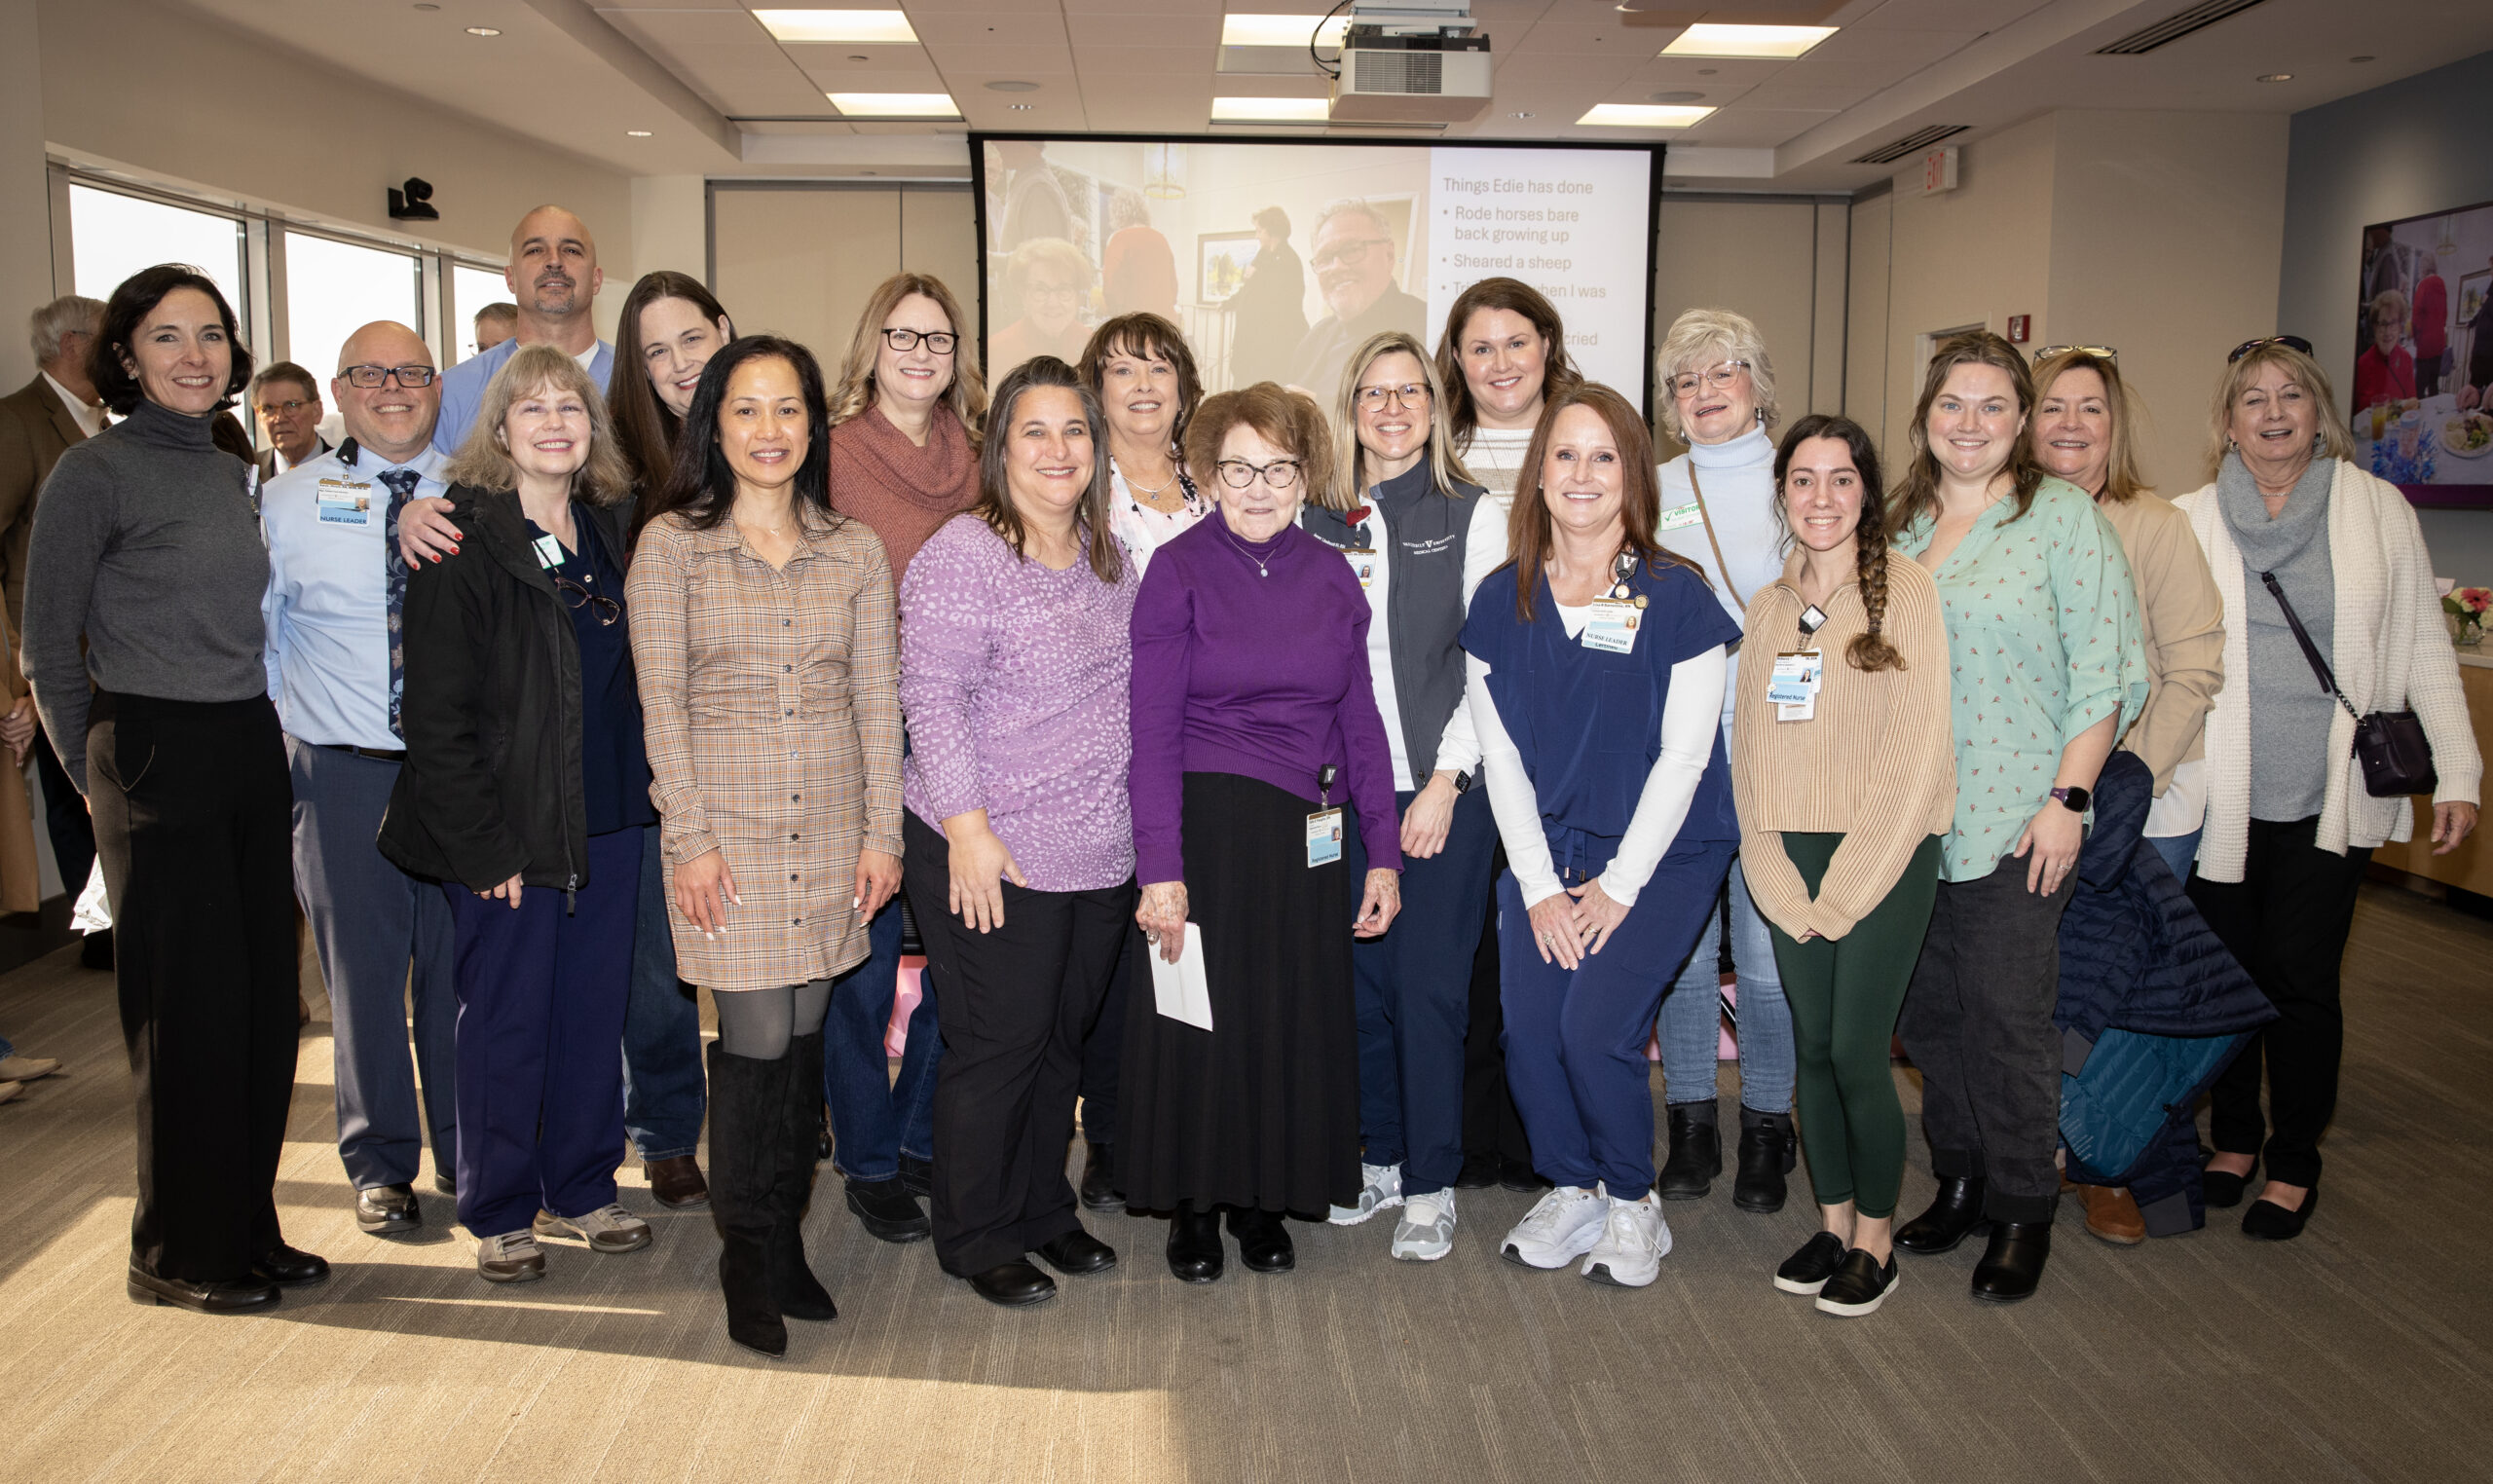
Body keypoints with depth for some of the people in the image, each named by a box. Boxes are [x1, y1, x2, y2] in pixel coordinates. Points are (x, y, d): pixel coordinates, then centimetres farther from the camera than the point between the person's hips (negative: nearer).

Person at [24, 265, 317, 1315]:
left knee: (264, 1001, 9)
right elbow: (49, 651, -5)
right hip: (157, 759, -6)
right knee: (190, 1010, 0)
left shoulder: (231, 473, 13)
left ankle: (247, 1229, 23)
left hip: (252, 755, 6)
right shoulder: (94, 473, -8)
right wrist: (97, 779, -1)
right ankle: (176, 1254, 16)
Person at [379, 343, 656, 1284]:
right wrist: (483, 847, -14)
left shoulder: (611, 529, 7)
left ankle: (580, 1189, 27)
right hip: (506, 828, -5)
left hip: (608, 818, 5)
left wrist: (640, 796, 4)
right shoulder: (462, 540, -9)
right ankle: (501, 1214, 21)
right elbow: (435, 713, -12)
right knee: (507, 1021, 5)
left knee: (595, 1010, 12)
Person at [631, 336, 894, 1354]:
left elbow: (877, 700, 6)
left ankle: (786, 1240, 24)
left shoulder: (854, 551, 7)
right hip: (727, 824, -3)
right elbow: (662, 699, -4)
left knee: (804, 1036, 7)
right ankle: (749, 1258, 15)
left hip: (831, 828, 3)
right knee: (758, 1041, -4)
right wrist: (691, 839, -9)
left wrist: (882, 832, 1)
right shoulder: (671, 542, 0)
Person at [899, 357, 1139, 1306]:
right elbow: (932, 701, -16)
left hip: (1101, 855, 7)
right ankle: (978, 1238, 21)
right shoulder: (962, 555, -12)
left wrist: (1138, 825, 14)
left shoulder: (1110, 557, 11)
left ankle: (1045, 1210, 34)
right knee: (998, 1046, 3)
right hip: (996, 856, -7)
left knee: (1063, 1038, 17)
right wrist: (968, 827, -20)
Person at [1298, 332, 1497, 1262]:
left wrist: (1445, 780, -10)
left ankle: (1430, 1185, 11)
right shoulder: (1319, 520, 10)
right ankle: (1379, 1158, 25)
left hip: (1444, 787, -3)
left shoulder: (1471, 514, 1)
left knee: (1429, 984, -2)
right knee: (1360, 974, 8)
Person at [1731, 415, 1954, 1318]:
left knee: (1856, 1051, -5)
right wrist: (1778, 878, -2)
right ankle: (1831, 1223, 24)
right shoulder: (1767, 608, 11)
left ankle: (1875, 1241, 13)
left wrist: (1845, 889, -12)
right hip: (1792, 860, 5)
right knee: (1811, 1048, 8)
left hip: (1887, 854, -5)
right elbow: (1752, 750, 10)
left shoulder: (1906, 593, -5)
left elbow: (1916, 747, -10)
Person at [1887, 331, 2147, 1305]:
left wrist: (2067, 798, -13)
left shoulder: (2063, 516, -3)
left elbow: (2105, 669, -7)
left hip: (2018, 821, -5)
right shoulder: (1901, 523, 12)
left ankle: (2022, 1214, 14)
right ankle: (1959, 1183, 26)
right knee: (1929, 1011, 10)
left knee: (2007, 1016, -2)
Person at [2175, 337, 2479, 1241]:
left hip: (2330, 798, 0)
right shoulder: (2189, 522, 2)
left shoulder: (2377, 509, 4)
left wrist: (2458, 770, 1)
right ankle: (2233, 1138, 29)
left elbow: (2424, 648, 6)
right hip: (2222, 796, 1)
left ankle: (2295, 1162, 20)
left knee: (2301, 981, 2)